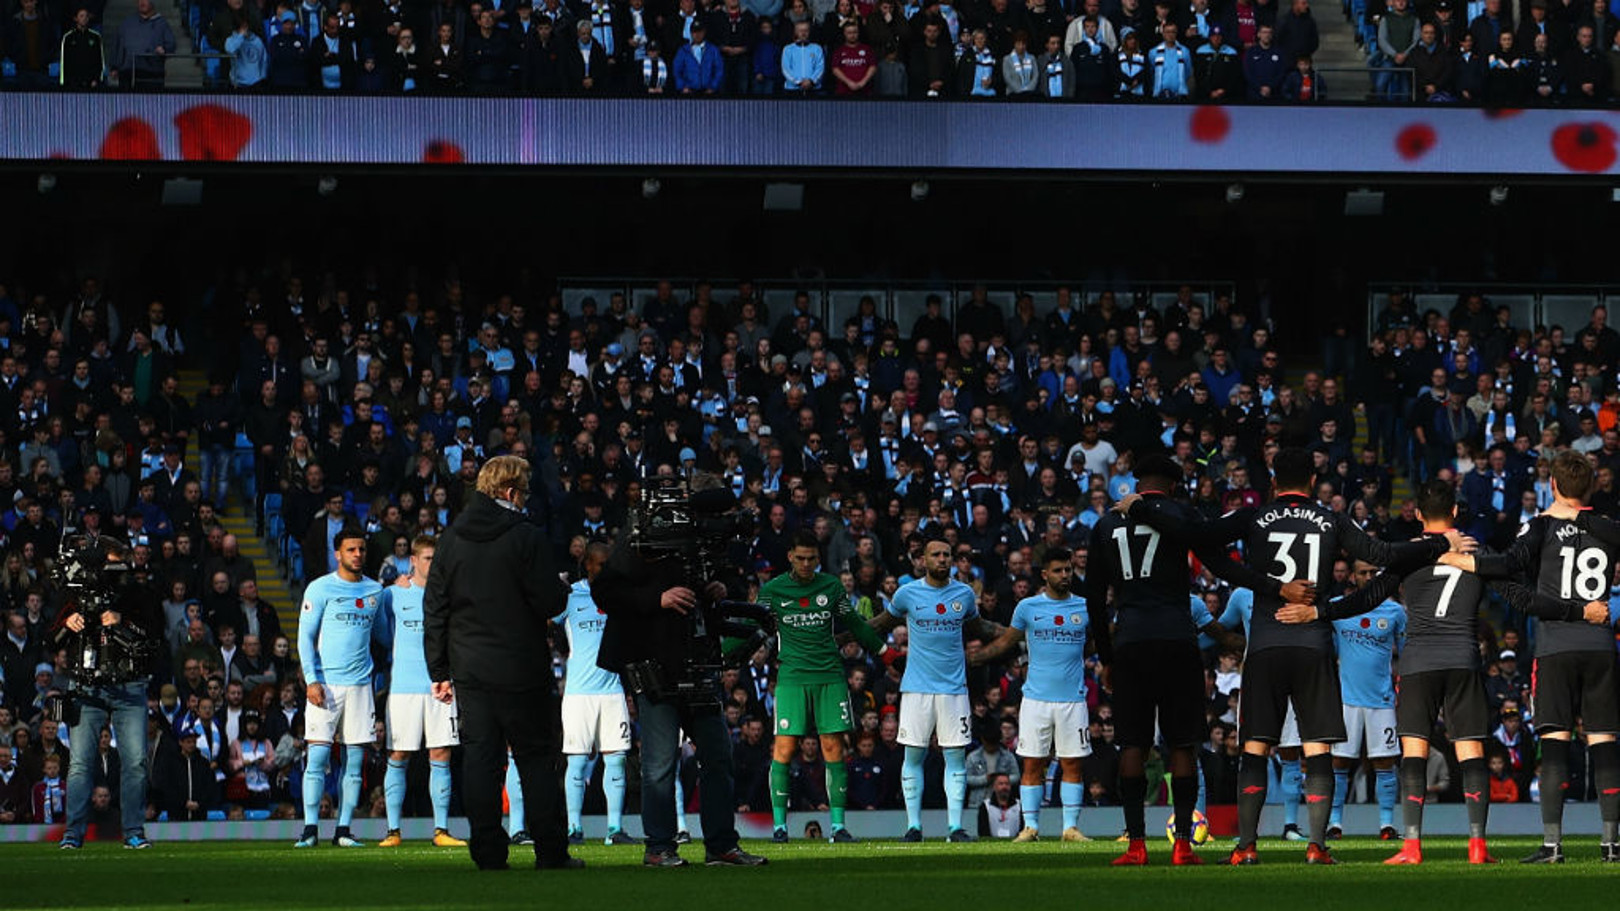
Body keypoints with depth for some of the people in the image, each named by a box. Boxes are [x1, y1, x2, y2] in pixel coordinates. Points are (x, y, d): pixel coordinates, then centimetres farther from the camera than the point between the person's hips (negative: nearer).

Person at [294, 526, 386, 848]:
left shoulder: (375, 591, 13)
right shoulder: (320, 589, 1)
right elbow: (305, 636, -2)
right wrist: (311, 680, -10)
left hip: (360, 684, 4)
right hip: (325, 684, -4)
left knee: (355, 760, 1)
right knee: (317, 756, -8)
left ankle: (343, 829, 5)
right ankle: (310, 828, -6)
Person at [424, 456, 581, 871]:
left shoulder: (451, 540, 7)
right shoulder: (526, 537, -11)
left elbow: (435, 609, 9)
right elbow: (550, 602, -12)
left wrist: (439, 670, 14)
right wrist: (561, 588, 12)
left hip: (469, 670, 4)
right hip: (521, 671, -4)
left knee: (479, 759, 5)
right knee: (536, 758, 2)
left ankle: (488, 853, 2)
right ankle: (551, 855, 2)